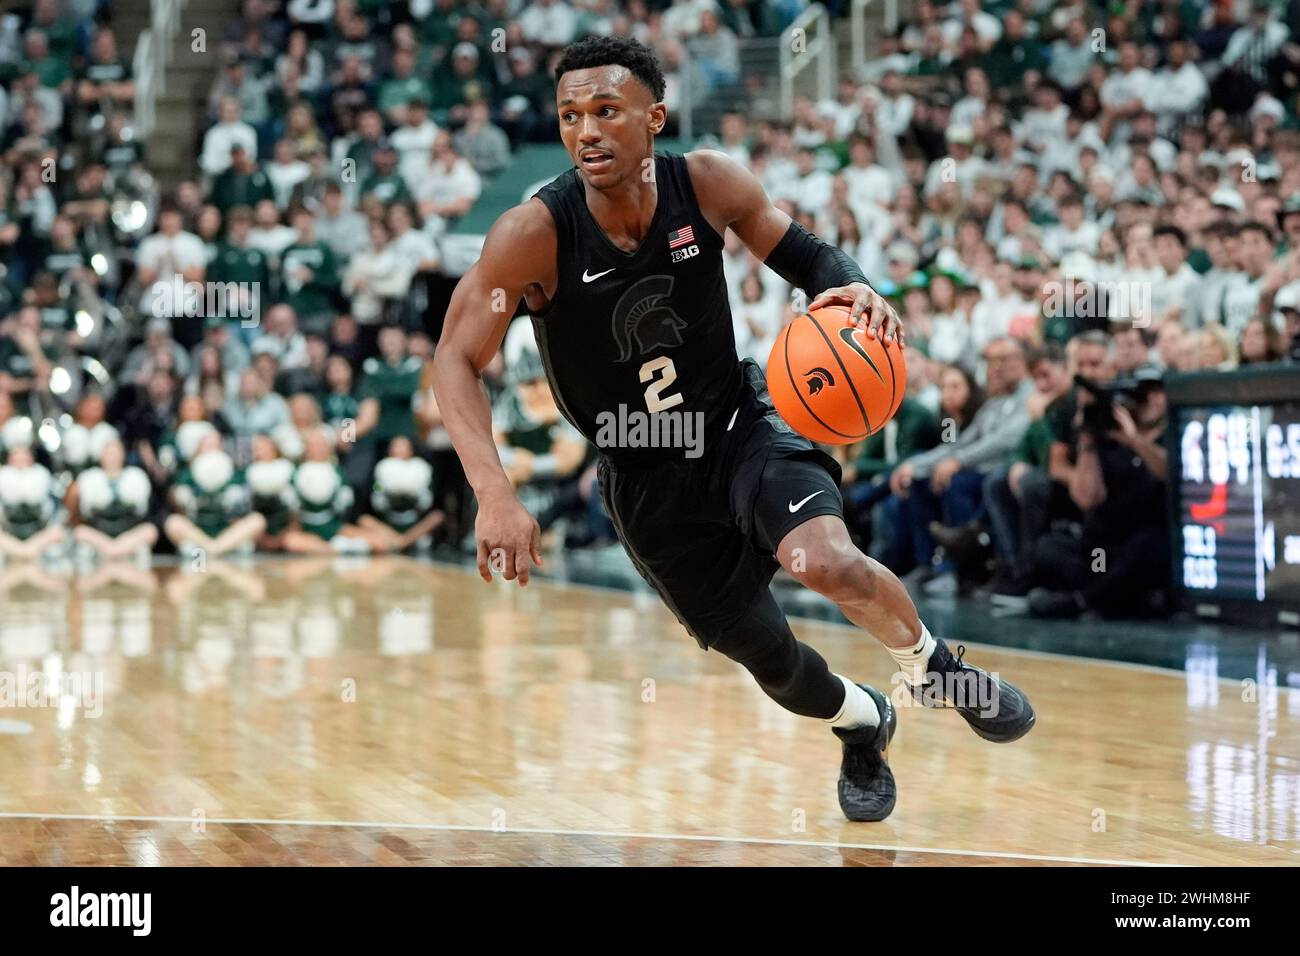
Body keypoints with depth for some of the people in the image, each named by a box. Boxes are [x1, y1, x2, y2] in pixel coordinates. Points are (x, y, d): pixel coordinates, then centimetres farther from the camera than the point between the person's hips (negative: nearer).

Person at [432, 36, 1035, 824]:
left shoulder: (708, 183, -16)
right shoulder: (533, 235, -22)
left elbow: (806, 256, -2)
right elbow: (457, 361, -20)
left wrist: (853, 290, -27)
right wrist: (496, 496, -34)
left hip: (742, 424, 0)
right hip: (645, 474, 0)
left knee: (830, 561, -29)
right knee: (768, 658, 10)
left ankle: (934, 669, 3)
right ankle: (863, 724, 45)